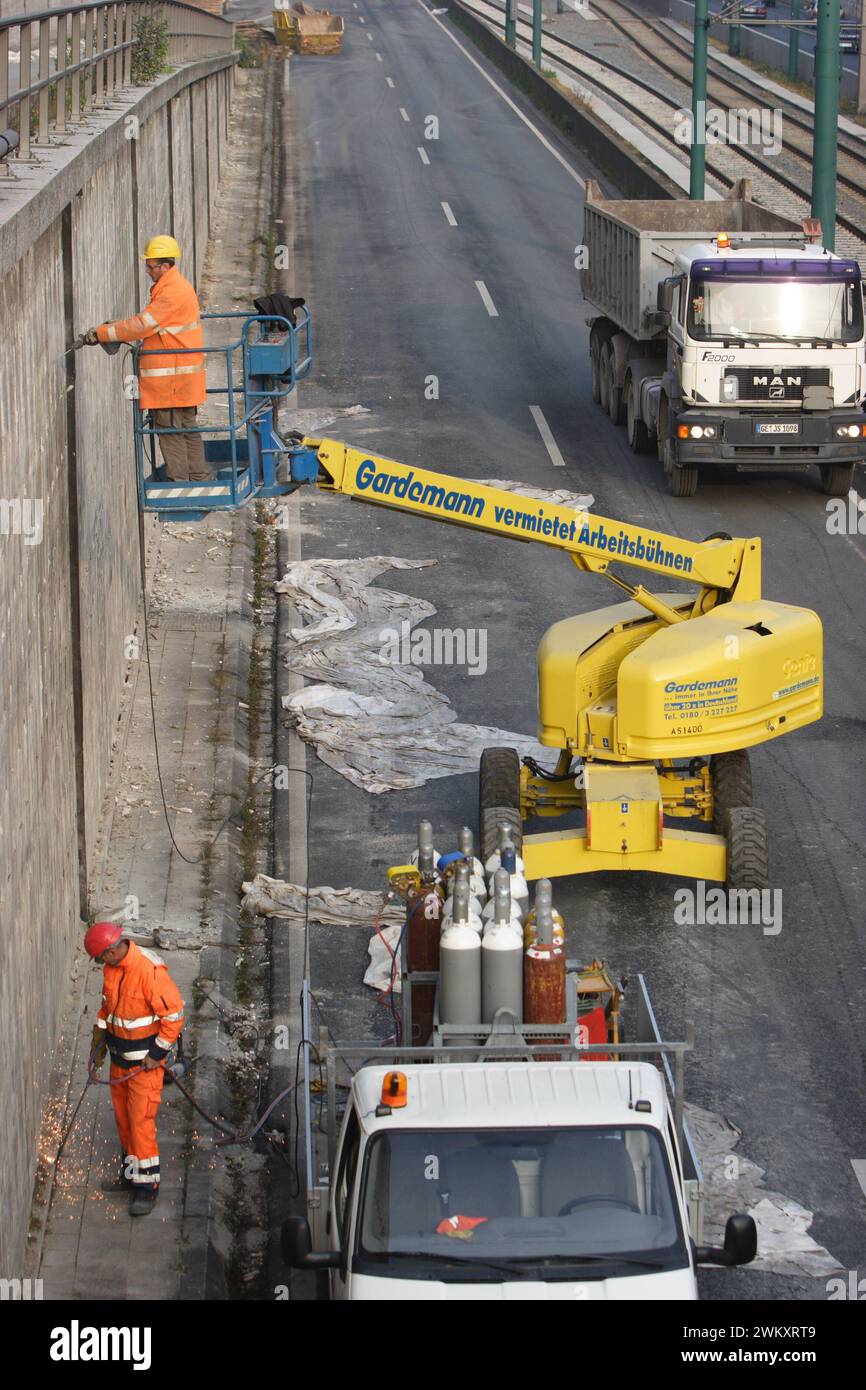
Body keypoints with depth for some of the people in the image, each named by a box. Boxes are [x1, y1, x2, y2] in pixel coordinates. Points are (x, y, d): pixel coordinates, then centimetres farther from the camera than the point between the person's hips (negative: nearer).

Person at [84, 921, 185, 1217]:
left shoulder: (150, 970, -26)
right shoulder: (112, 967, 0)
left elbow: (174, 1014, -22)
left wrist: (157, 1054, -17)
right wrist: (100, 1038, 12)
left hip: (145, 1058, -8)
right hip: (120, 1054, 8)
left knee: (141, 1120, -6)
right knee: (123, 1117, 15)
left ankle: (147, 1185, 2)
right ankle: (131, 1174, 29)